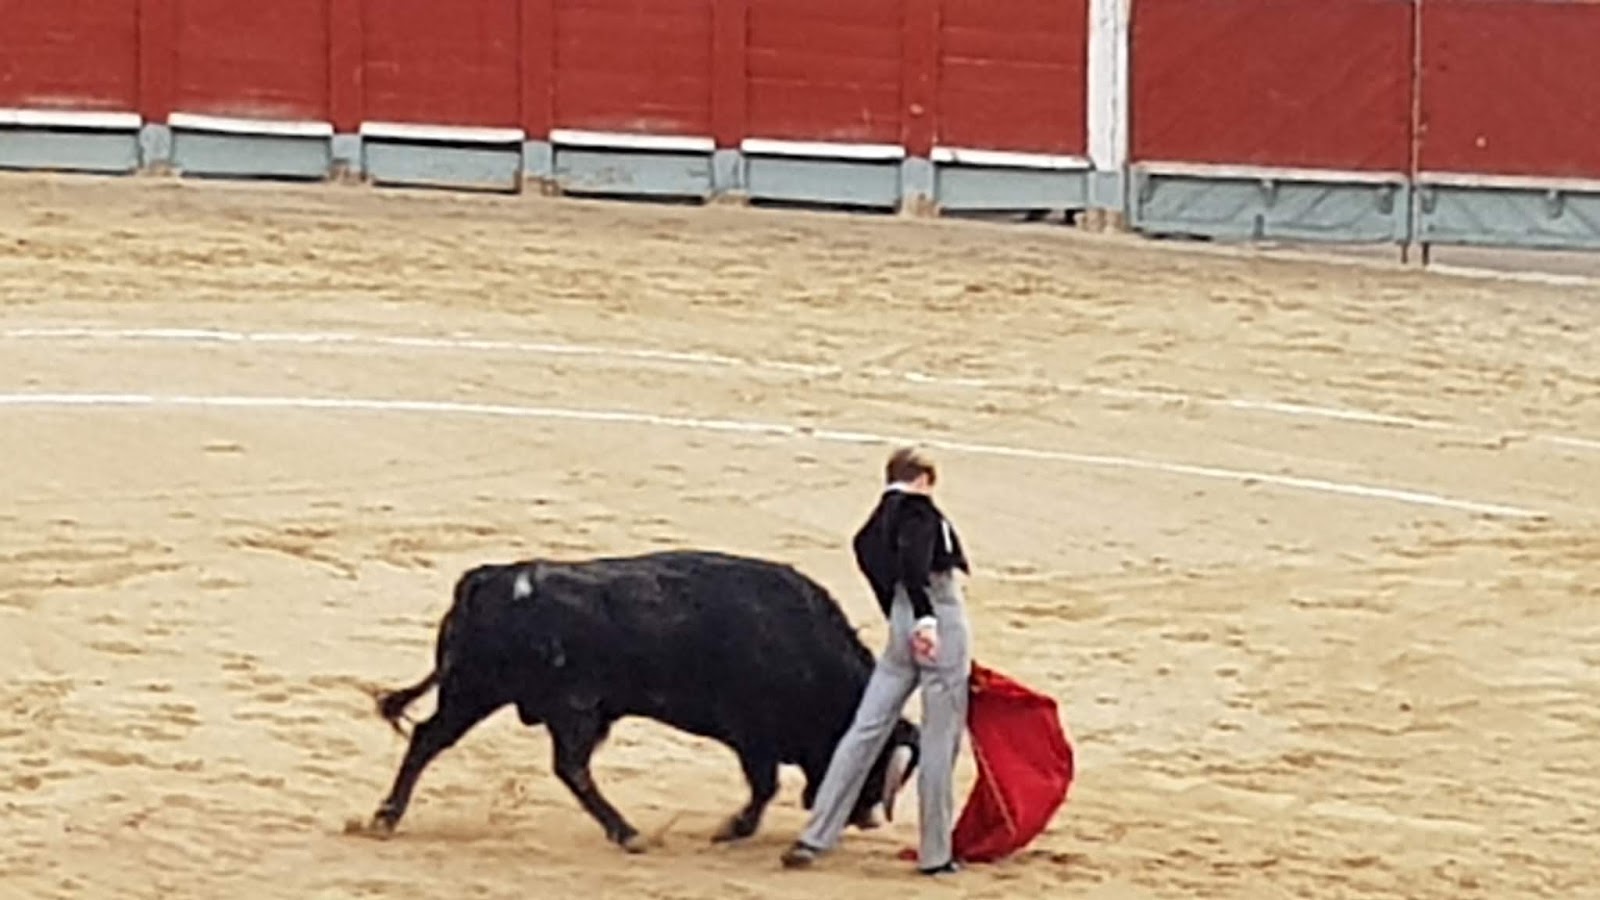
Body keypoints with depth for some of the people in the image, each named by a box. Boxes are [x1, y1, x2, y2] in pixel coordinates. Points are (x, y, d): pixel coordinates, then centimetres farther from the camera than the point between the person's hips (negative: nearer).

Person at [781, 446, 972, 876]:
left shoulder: (874, 529, 16)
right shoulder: (918, 509, -7)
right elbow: (914, 563, -24)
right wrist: (926, 619, -31)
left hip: (900, 624, 7)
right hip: (940, 620, -7)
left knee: (866, 729, 9)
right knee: (940, 739, 0)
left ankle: (815, 837, 6)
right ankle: (935, 854, 4)